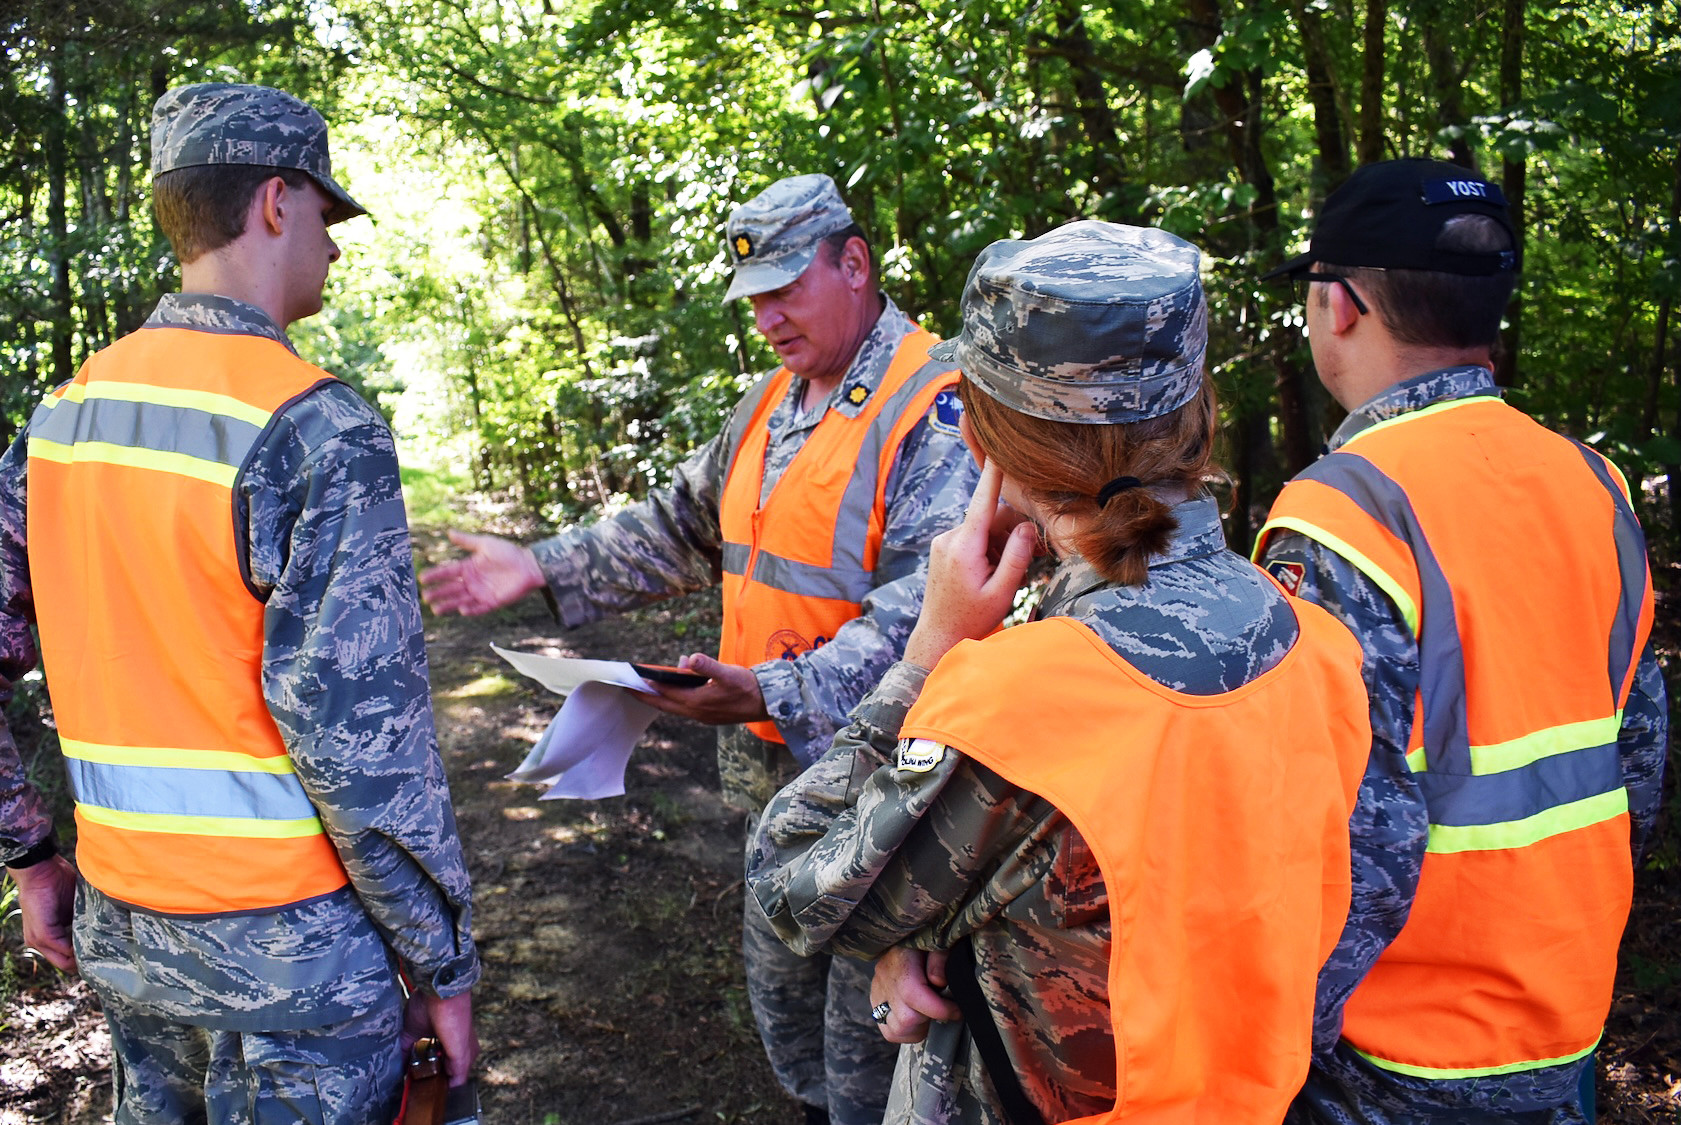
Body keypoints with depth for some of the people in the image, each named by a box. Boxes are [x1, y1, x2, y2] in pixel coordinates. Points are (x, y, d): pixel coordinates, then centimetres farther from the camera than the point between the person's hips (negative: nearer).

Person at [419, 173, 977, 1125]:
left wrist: (771, 696, -34)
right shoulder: (770, 404, 11)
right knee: (781, 997, 22)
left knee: (866, 1025, 5)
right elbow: (684, 530, 20)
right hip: (776, 779, 8)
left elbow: (926, 609, -26)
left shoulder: (935, 410, -17)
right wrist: (546, 568, 11)